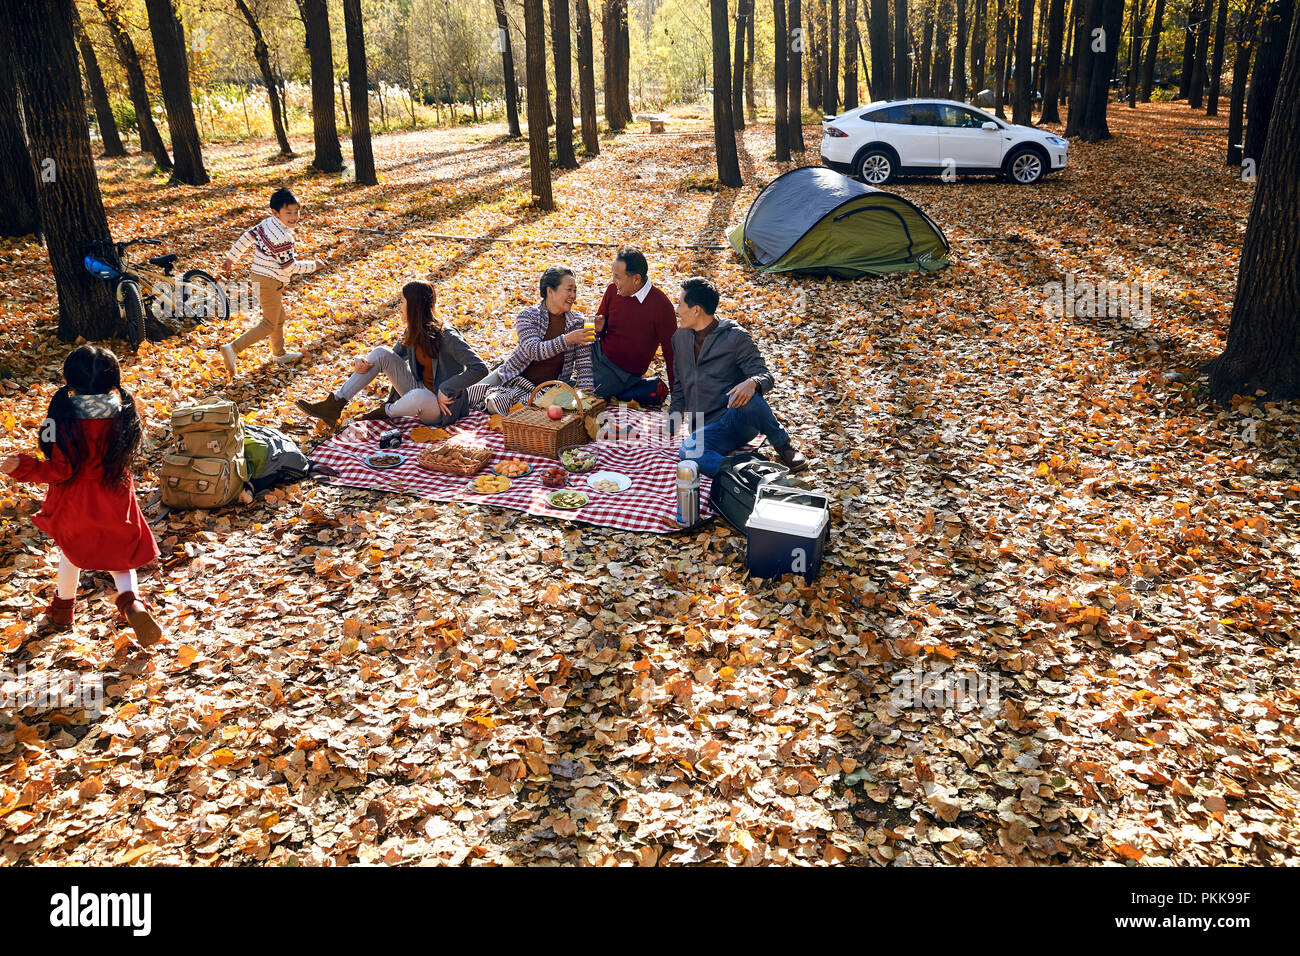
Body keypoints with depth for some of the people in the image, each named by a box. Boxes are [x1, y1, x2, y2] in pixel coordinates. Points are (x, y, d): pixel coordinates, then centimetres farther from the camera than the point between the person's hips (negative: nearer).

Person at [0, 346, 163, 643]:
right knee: (119, 552, 15)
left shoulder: (65, 419, -22)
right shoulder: (122, 413, -11)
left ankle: (62, 610, 41)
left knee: (71, 551, 22)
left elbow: (61, 470, -19)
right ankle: (131, 602, -10)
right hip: (115, 501, 2)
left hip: (75, 503, -2)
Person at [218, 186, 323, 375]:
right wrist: (313, 265, -7)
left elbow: (247, 237, 7)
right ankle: (233, 349, -9)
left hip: (260, 277, 10)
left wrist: (231, 258, 16)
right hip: (270, 283, -10)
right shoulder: (283, 237, -26)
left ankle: (279, 353, 41)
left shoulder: (266, 223, 1)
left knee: (279, 317, 25)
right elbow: (289, 267, -20)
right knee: (269, 324, -1)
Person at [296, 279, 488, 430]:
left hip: (442, 408, -7)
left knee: (420, 396, -42)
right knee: (381, 353, -7)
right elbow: (397, 355, 16)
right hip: (419, 391, 7)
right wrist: (364, 364, -4)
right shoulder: (412, 333, 3)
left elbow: (480, 368, -27)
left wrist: (446, 389, -26)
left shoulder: (447, 336, -21)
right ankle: (334, 405, -7)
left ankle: (385, 412, -5)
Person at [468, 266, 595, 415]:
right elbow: (534, 351, -27)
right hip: (514, 377, -1)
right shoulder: (527, 316, -12)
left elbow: (584, 362, -2)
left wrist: (584, 393, -17)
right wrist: (567, 340, -37)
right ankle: (491, 394, 21)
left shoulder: (577, 322, -3)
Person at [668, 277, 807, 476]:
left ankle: (784, 446, -16)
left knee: (744, 396, -39)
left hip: (739, 419, -3)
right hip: (705, 429, 3)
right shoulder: (680, 337, 16)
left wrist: (752, 383, -31)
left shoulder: (735, 337, -2)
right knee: (688, 452, -34)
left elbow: (766, 376, -7)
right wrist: (674, 415, 12)